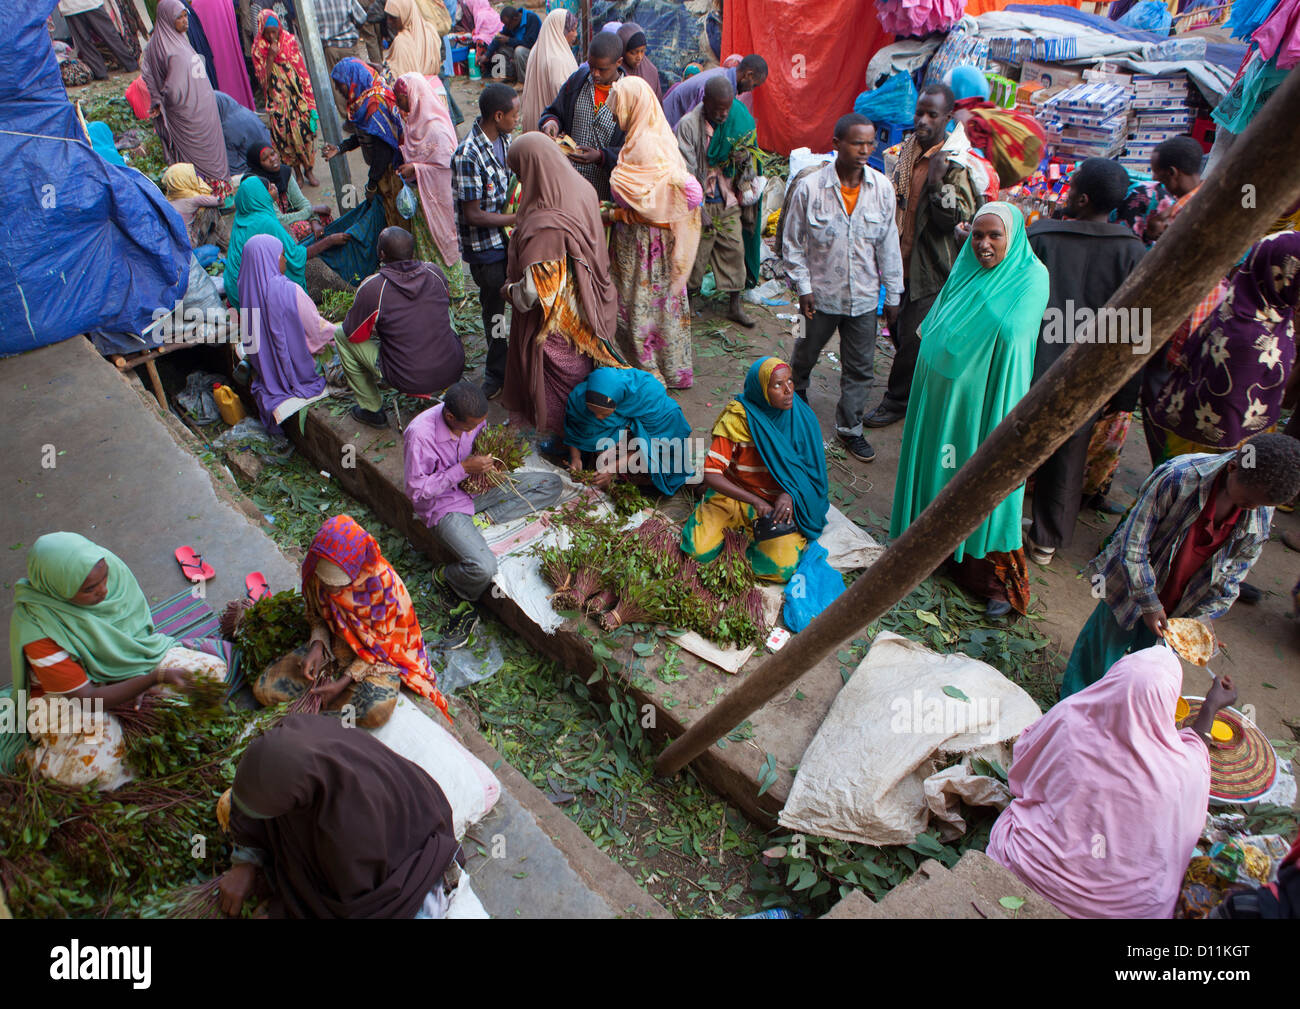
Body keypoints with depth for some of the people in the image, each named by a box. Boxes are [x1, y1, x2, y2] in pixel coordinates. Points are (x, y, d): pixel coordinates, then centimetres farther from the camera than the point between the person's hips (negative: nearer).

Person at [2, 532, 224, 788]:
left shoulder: (110, 567, -20)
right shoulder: (37, 632, -32)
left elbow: (139, 621, -2)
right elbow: (86, 698, -27)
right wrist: (158, 677, -35)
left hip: (130, 660, 6)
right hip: (67, 698, -5)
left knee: (212, 669, -11)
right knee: (98, 767, -30)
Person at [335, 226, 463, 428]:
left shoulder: (372, 287, -16)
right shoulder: (434, 271, -3)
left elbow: (352, 332, -3)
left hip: (408, 381, -4)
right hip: (454, 369, 4)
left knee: (341, 336, 12)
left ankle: (372, 410, 21)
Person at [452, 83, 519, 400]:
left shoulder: (503, 138, 0)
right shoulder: (468, 156, -26)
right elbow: (474, 215, -24)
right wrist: (520, 217, -22)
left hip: (509, 235, 8)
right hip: (486, 245, -7)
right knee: (495, 306, 8)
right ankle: (497, 371, 28)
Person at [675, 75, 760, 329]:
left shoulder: (740, 120, 1)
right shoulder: (689, 124, -13)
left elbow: (747, 156, 16)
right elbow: (686, 171, -14)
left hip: (729, 202, 4)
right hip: (701, 202, -4)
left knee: (734, 248, 6)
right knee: (696, 252, 1)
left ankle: (735, 305, 17)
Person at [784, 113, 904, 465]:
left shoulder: (882, 188, -5)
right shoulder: (809, 188, -13)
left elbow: (889, 244, 3)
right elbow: (793, 243, -4)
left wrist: (893, 294, 6)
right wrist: (803, 287, -7)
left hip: (864, 297, 2)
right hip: (821, 294, -2)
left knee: (859, 369, 9)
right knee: (805, 354, 18)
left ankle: (850, 428, 26)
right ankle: (794, 394, 50)